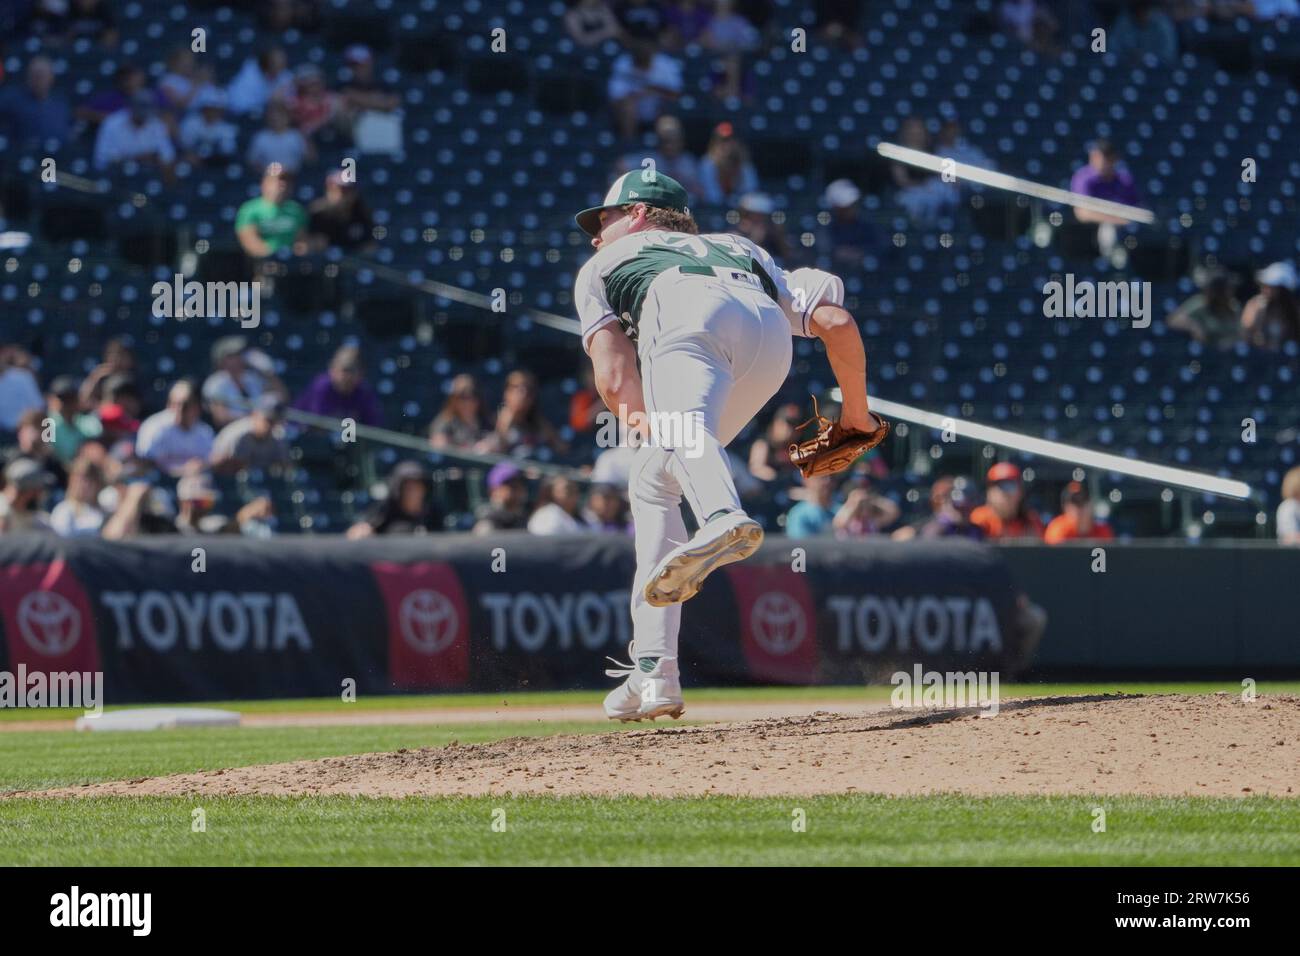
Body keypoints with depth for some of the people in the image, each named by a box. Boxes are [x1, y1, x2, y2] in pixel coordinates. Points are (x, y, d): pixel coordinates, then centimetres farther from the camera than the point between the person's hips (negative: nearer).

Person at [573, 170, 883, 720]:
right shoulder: (743, 251, 44)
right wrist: (856, 415, 39)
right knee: (652, 479, 21)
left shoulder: (602, 267, 36)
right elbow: (835, 320, 27)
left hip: (682, 316, -4)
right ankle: (655, 673, 12)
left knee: (679, 426, -35)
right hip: (769, 329, 4)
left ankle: (724, 519, -72)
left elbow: (617, 384, 18)